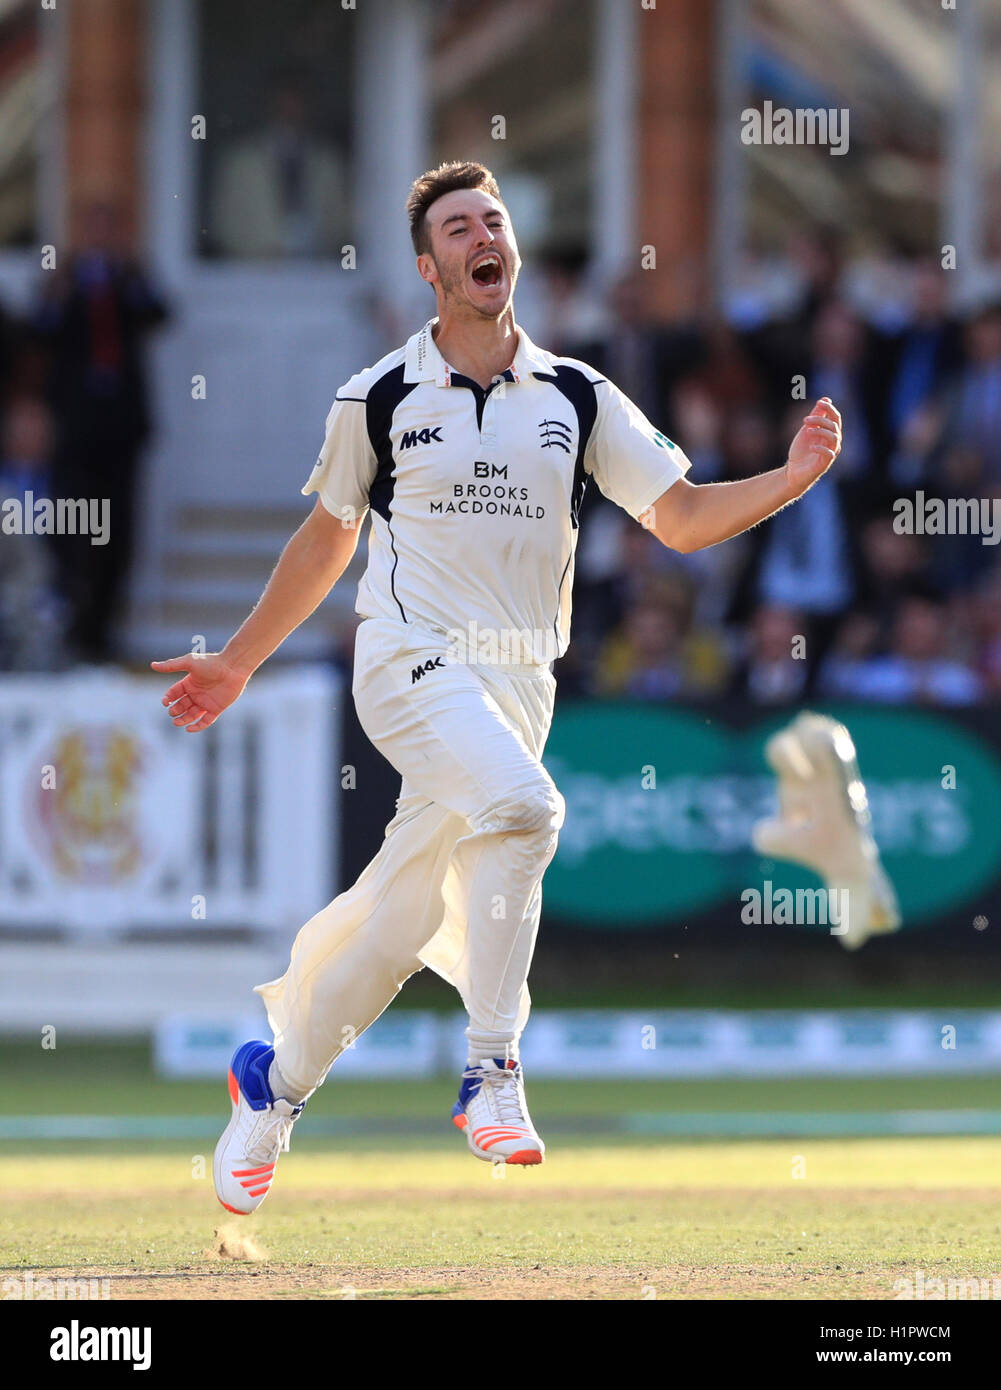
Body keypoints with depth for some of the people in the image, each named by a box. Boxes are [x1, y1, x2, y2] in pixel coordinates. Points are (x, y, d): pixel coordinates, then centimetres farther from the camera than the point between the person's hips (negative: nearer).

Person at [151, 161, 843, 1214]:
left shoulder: (577, 398, 7)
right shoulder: (378, 399, 2)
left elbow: (681, 519, 6)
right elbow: (325, 538, 16)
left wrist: (793, 478, -10)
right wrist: (237, 661, 20)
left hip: (519, 681, 3)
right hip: (412, 659, -3)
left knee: (403, 921, 3)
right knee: (520, 804, -31)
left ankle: (273, 1083, 25)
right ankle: (492, 1073, -25)